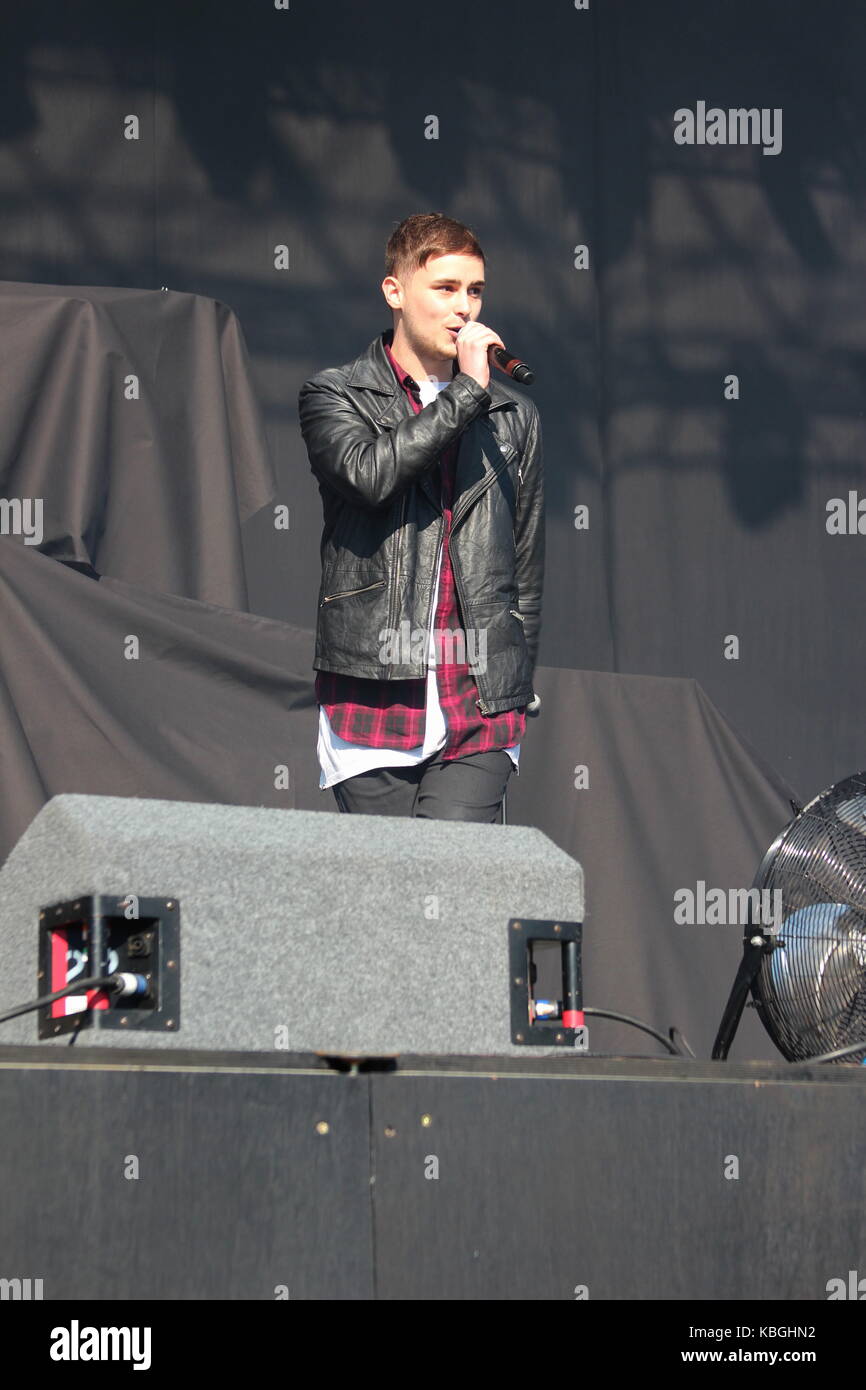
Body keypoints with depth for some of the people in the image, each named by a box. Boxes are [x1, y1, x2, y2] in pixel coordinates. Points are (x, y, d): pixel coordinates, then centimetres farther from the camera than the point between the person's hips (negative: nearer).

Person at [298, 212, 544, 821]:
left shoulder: (514, 417, 15)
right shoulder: (334, 397, 6)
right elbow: (369, 472, -17)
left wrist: (518, 696, 13)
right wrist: (468, 390, -12)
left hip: (480, 708, 1)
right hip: (372, 697, -1)